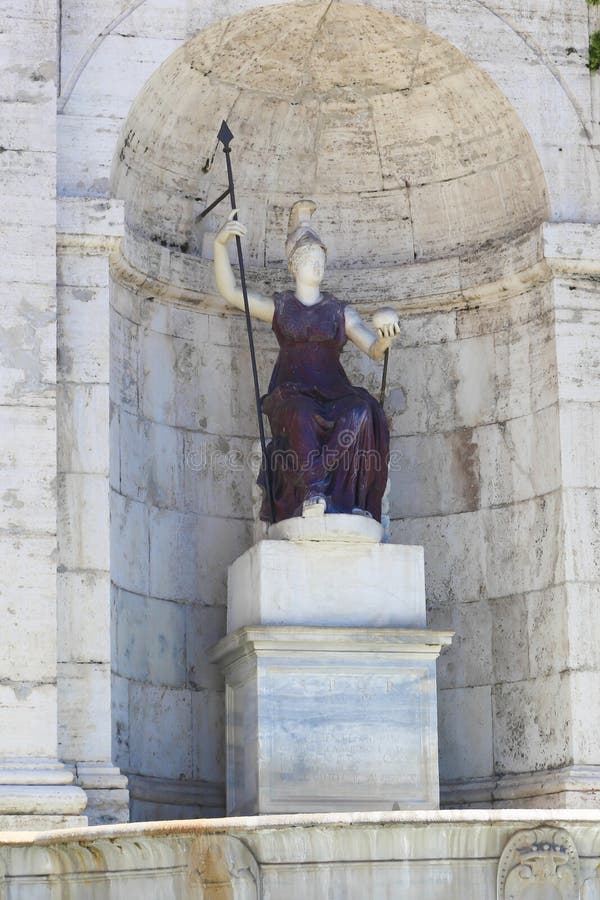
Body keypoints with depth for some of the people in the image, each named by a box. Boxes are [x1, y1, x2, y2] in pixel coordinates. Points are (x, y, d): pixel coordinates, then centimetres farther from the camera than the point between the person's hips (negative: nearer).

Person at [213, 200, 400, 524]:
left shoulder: (341, 312, 19)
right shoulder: (278, 307, 18)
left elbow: (374, 350, 4)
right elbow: (230, 291, 3)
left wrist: (385, 335, -23)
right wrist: (220, 244, -15)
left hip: (333, 394, 1)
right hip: (291, 396, -1)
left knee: (360, 413, -35)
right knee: (302, 415, -39)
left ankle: (311, 493, -39)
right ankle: (316, 493, -46)